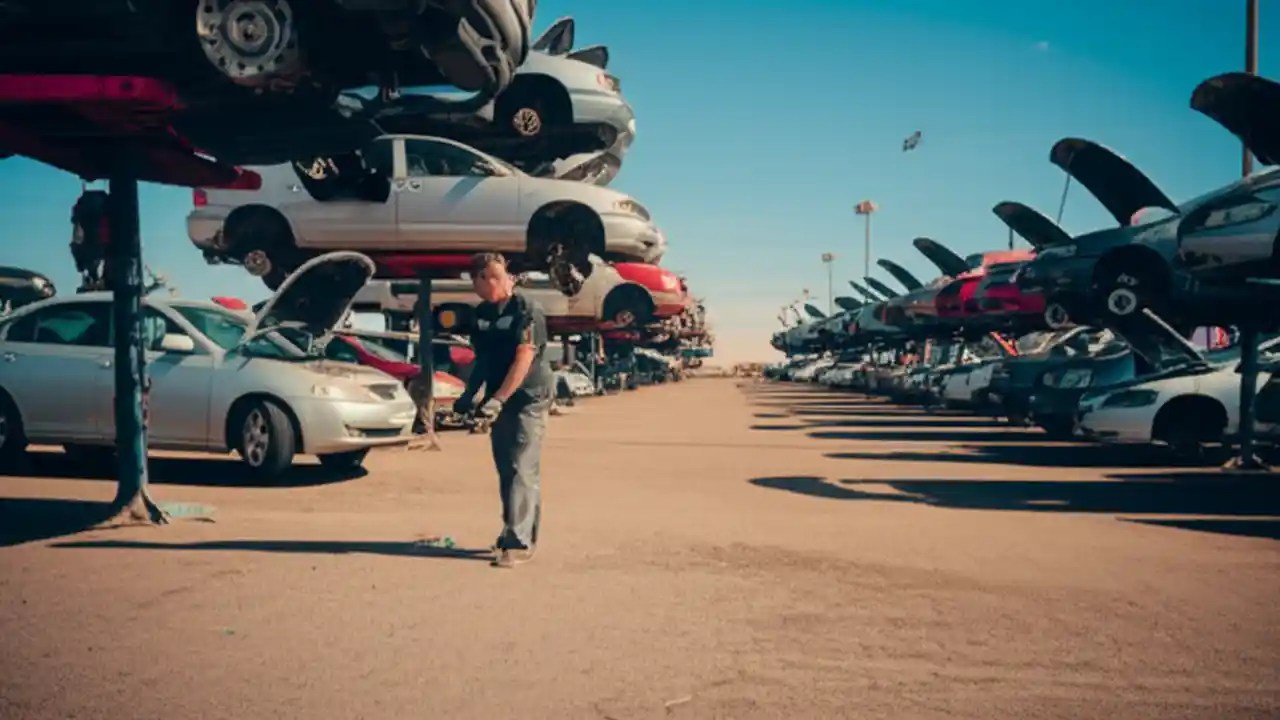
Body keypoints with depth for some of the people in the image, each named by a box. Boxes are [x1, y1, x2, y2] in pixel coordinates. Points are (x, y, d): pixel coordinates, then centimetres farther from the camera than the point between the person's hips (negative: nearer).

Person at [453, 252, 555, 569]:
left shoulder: (527, 310, -13)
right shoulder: (481, 314, 9)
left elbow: (523, 360, -22)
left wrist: (497, 399, -27)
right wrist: (468, 395, 8)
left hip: (529, 398, -7)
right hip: (500, 401, 7)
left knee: (521, 470, -10)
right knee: (506, 471, 11)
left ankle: (519, 542, -9)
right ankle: (514, 533, 23)